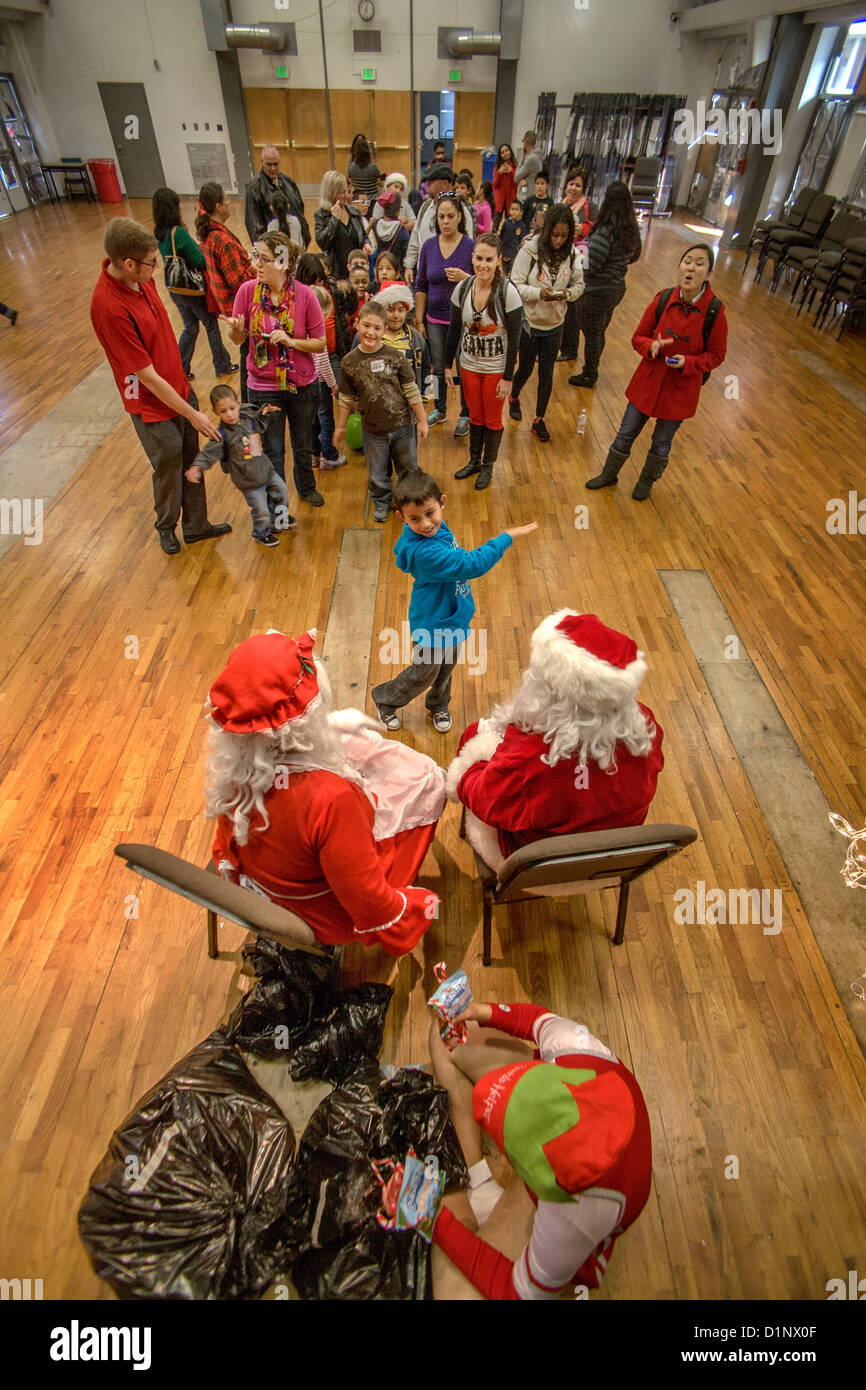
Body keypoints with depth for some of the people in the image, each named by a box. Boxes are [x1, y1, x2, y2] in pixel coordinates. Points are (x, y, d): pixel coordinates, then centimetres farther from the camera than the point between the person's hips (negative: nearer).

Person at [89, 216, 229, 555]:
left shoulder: (139, 278, -4)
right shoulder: (108, 307, -29)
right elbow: (148, 377, -25)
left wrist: (184, 381, 18)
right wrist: (193, 414, -19)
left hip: (179, 389, 8)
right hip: (153, 407, -7)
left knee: (192, 460, 17)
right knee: (169, 469, 11)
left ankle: (196, 525, 35)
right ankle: (166, 526, 39)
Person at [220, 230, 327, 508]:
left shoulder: (304, 295, -11)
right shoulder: (248, 291, -8)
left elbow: (320, 344, -8)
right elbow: (238, 339, -1)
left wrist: (290, 341, -22)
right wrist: (236, 329, -23)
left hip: (302, 384, 0)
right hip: (263, 386, 0)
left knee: (302, 444, 19)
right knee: (272, 451, 9)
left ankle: (307, 487, 47)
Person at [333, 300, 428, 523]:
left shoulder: (395, 356, -9)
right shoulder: (349, 362, -6)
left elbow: (411, 391, -4)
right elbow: (346, 399, 4)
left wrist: (422, 420, -3)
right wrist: (340, 427, 8)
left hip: (402, 426, 0)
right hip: (372, 430, 0)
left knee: (409, 469, 15)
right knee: (378, 473, 14)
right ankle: (381, 502, 40)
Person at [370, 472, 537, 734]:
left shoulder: (438, 529, -9)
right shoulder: (425, 552, -38)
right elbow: (472, 564, -38)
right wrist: (506, 537, -31)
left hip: (453, 618, 8)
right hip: (432, 626, -8)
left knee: (446, 669, 28)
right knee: (423, 675, 17)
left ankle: (438, 705, 55)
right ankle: (385, 699, 43)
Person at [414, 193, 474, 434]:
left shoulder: (471, 246, -6)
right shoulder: (429, 246, 3)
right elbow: (421, 286, 8)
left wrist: (465, 278, -23)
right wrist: (419, 320, 5)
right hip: (435, 319, 3)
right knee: (438, 367, 13)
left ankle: (466, 416, 17)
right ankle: (440, 410, 31)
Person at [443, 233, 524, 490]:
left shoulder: (508, 292, -17)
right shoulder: (462, 289, -6)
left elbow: (514, 338, -14)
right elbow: (454, 329, 5)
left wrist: (508, 377, -15)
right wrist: (447, 365, 6)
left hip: (496, 369, -4)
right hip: (469, 365, 4)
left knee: (492, 419, 10)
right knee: (475, 416, 17)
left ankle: (487, 467, 29)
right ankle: (474, 461, 36)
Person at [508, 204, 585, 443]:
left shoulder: (571, 253, -5)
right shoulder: (529, 250, -14)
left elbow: (579, 285, 4)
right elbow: (516, 285, -14)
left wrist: (567, 294, -18)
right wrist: (539, 293, -28)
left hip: (555, 325, 2)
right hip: (529, 322, -2)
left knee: (547, 373, 5)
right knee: (526, 368, 13)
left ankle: (539, 420, 18)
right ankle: (514, 398, 45)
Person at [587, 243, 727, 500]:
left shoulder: (714, 311, -15)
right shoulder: (662, 300, -9)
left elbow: (716, 356, -7)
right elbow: (638, 337, 1)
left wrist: (687, 362, -25)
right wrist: (652, 346, -21)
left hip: (681, 390, -2)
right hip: (648, 381, 2)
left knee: (661, 442, 15)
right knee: (626, 433, 13)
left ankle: (647, 481, 42)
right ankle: (609, 475, 38)